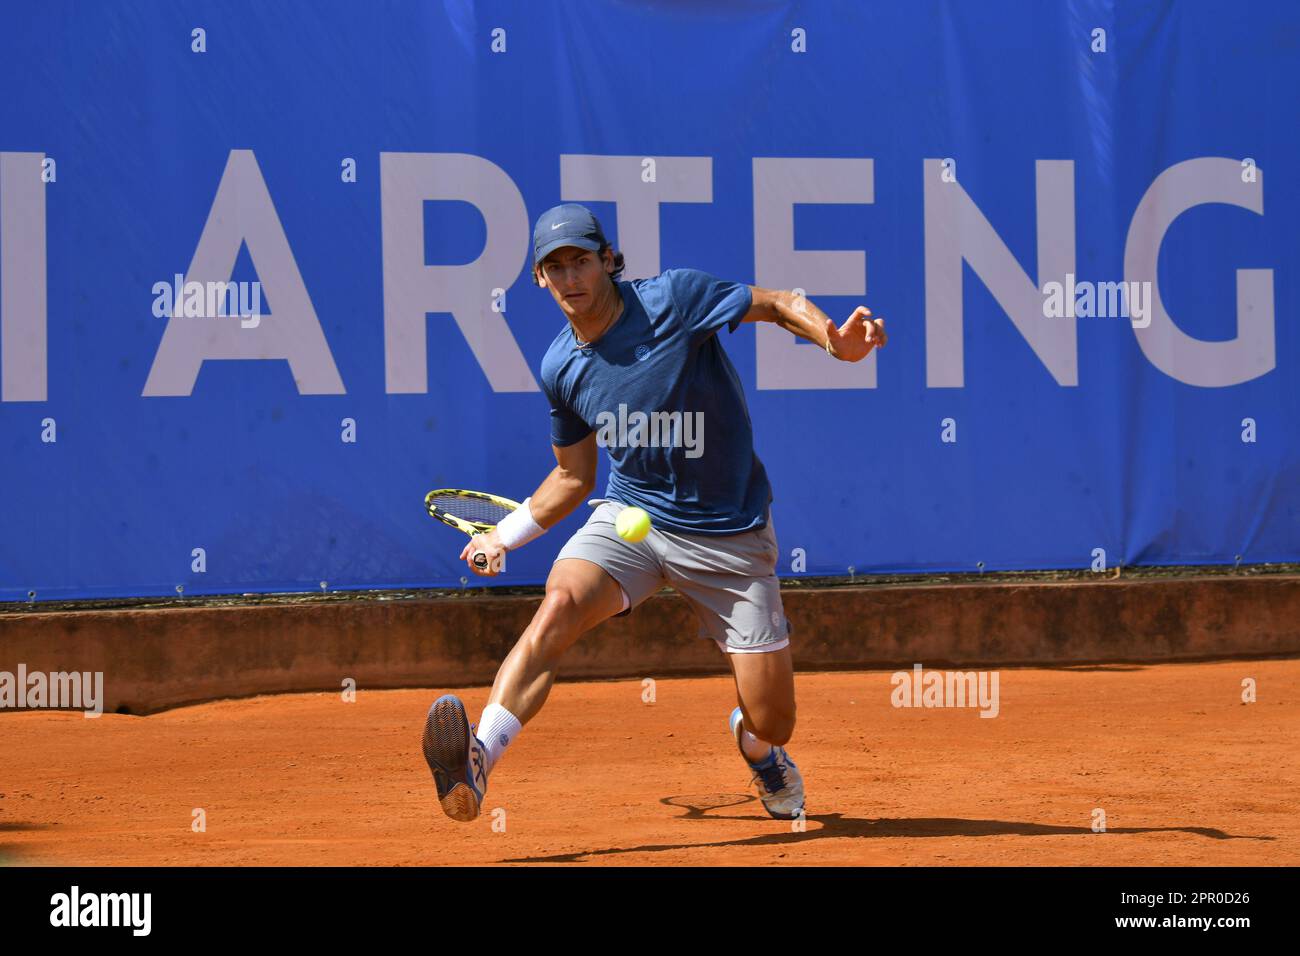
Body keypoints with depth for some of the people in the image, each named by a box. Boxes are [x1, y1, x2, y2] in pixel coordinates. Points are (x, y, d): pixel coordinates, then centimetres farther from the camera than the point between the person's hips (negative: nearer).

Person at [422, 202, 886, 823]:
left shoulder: (674, 298, -12)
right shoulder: (561, 368, 2)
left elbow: (777, 304, -6)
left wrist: (835, 340, -25)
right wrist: (506, 535, 9)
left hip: (729, 534, -2)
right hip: (628, 517, 2)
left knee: (772, 723, -2)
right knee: (560, 602, -32)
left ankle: (754, 744, 39)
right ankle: (475, 764, -45)